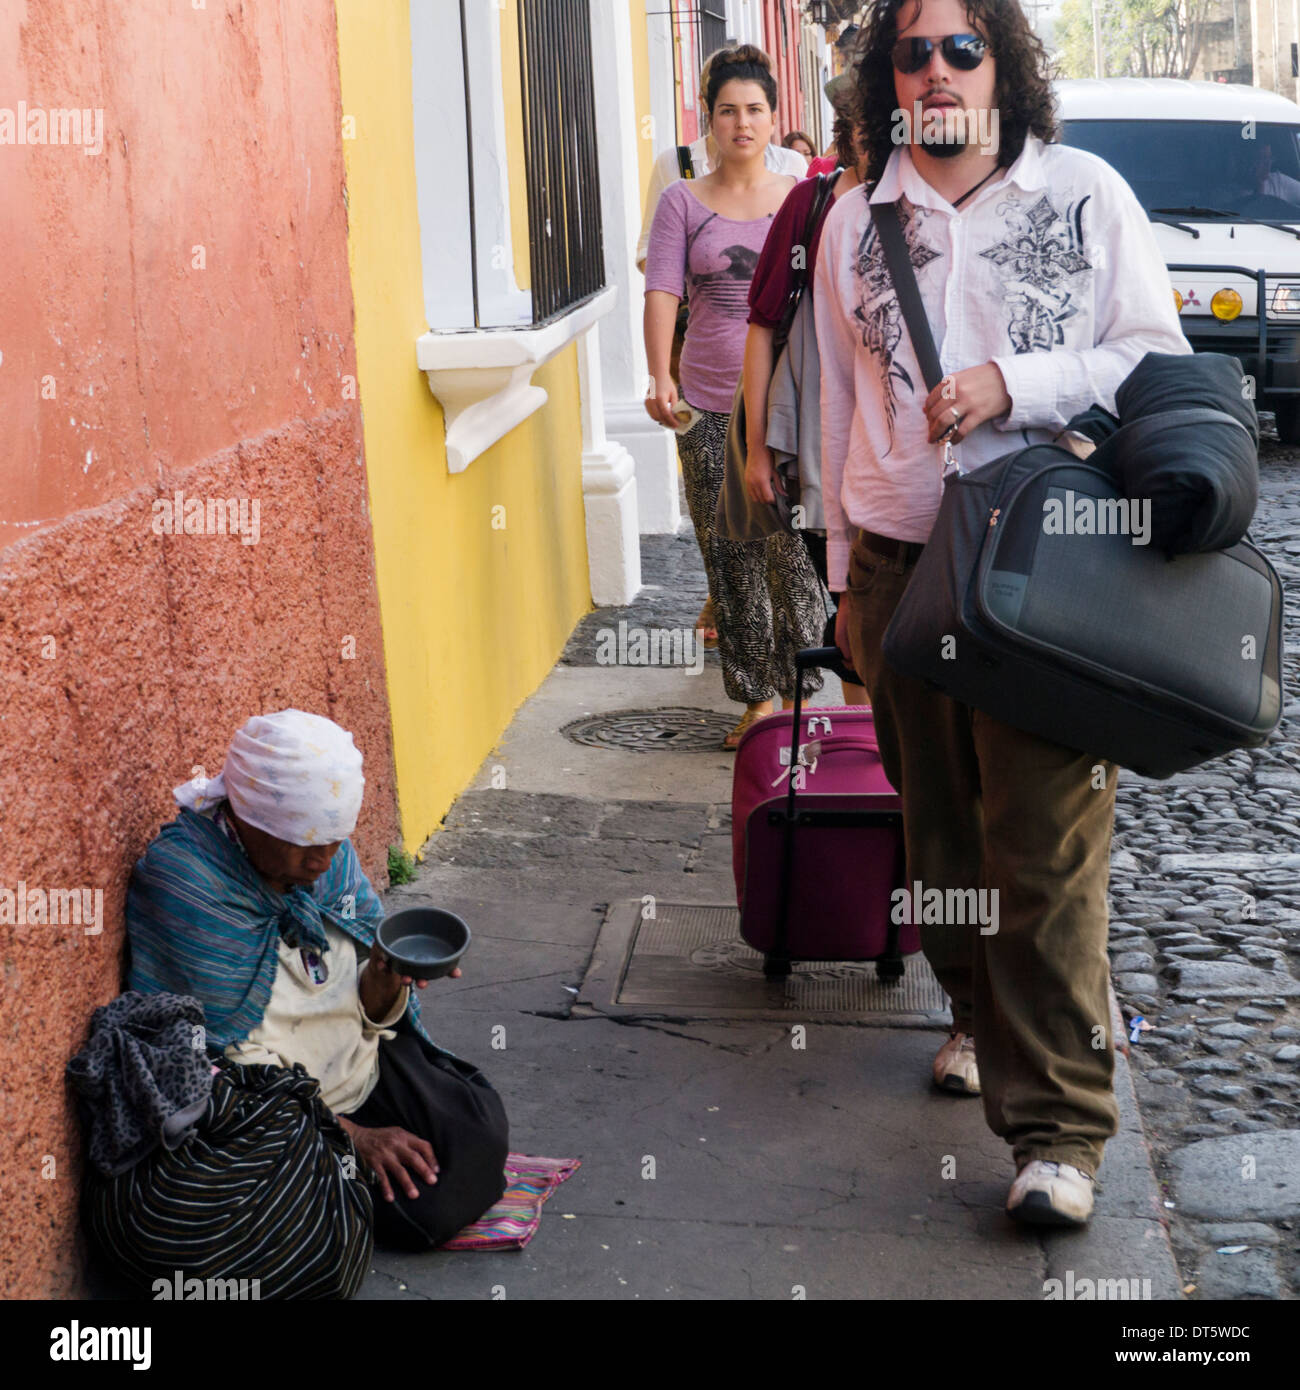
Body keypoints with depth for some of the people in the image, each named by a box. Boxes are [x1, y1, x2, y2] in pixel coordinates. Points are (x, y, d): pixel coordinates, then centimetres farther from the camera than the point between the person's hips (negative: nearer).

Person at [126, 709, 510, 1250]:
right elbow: (226, 1062, -22)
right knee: (425, 1210, -21)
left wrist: (386, 981, -21)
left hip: (368, 1068, 6)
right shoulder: (184, 880, -23)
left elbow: (368, 1015, 3)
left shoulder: (329, 855, -3)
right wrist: (350, 1135, -24)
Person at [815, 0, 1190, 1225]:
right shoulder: (856, 222, 10)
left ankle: (1059, 1124, -3)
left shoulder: (1086, 194, 2)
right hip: (899, 567, 3)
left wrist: (1012, 383, -13)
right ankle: (978, 1016, 34)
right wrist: (844, 574, 16)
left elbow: (1158, 355, 2)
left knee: (1046, 850, -8)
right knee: (938, 825, 10)